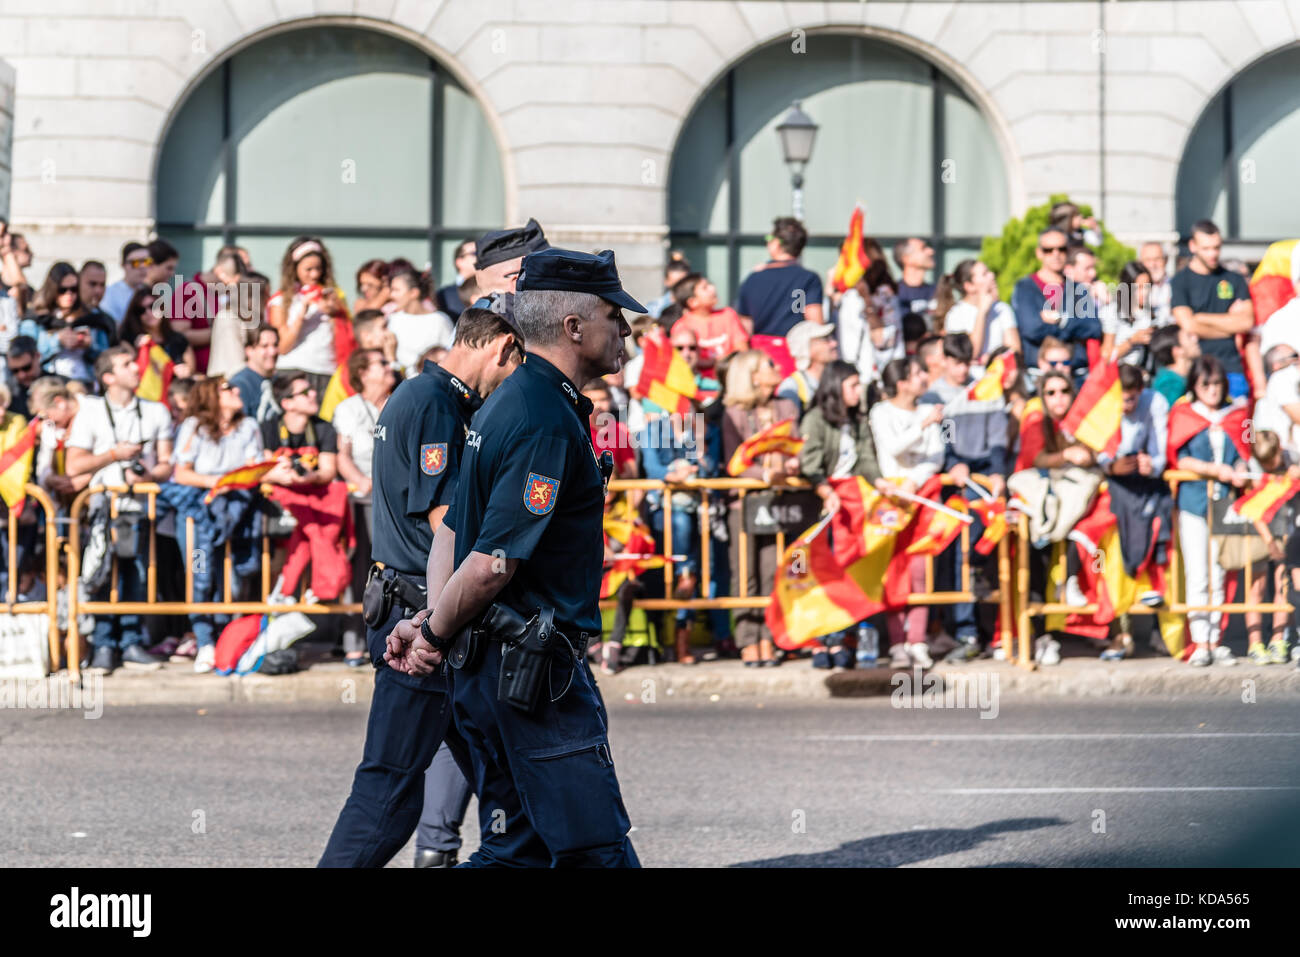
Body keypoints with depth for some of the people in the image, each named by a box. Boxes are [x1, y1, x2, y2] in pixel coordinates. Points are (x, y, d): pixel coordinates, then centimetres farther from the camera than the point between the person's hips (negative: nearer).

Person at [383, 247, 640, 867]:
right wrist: (436, 635, -6)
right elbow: (491, 564, -22)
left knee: (519, 851, 13)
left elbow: (452, 531, 16)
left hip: (486, 672, 10)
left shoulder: (505, 403, 15)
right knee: (597, 850, -4)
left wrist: (432, 628, 4)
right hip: (536, 673, -10)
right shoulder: (549, 423, -18)